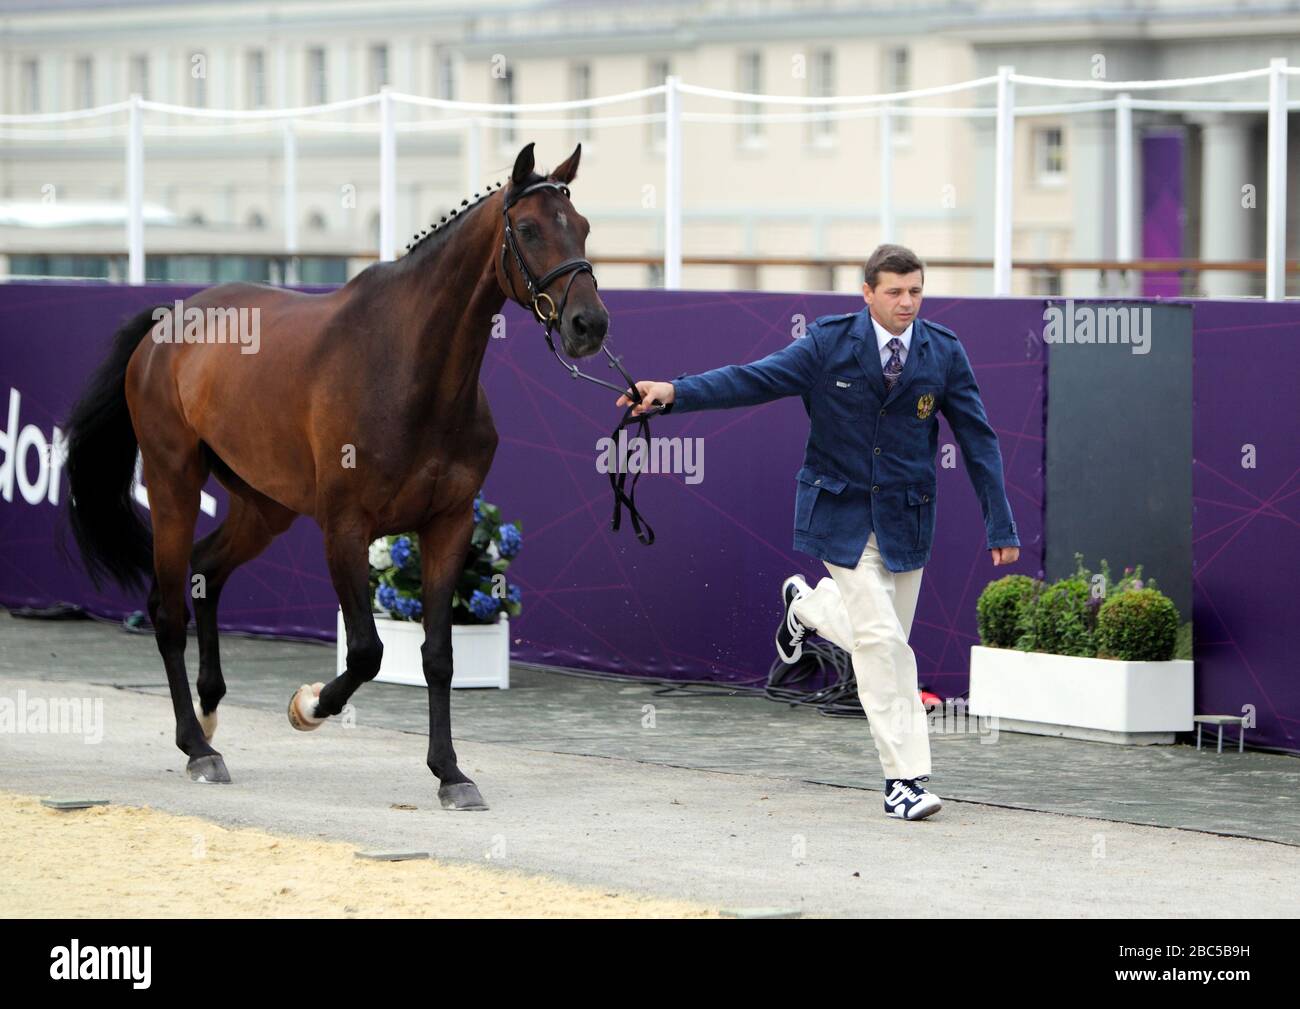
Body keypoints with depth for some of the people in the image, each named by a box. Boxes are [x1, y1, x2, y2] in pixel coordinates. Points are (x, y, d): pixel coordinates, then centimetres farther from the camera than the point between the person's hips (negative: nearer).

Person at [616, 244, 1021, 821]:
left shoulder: (944, 352, -1)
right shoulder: (830, 343, -6)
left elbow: (978, 441, 2)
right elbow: (756, 379, -11)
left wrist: (1000, 528, 0)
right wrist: (676, 392, -24)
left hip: (905, 519, 3)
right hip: (842, 513, -3)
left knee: (877, 638, 9)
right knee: (881, 639, -12)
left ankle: (805, 605, 42)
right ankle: (904, 777, -6)